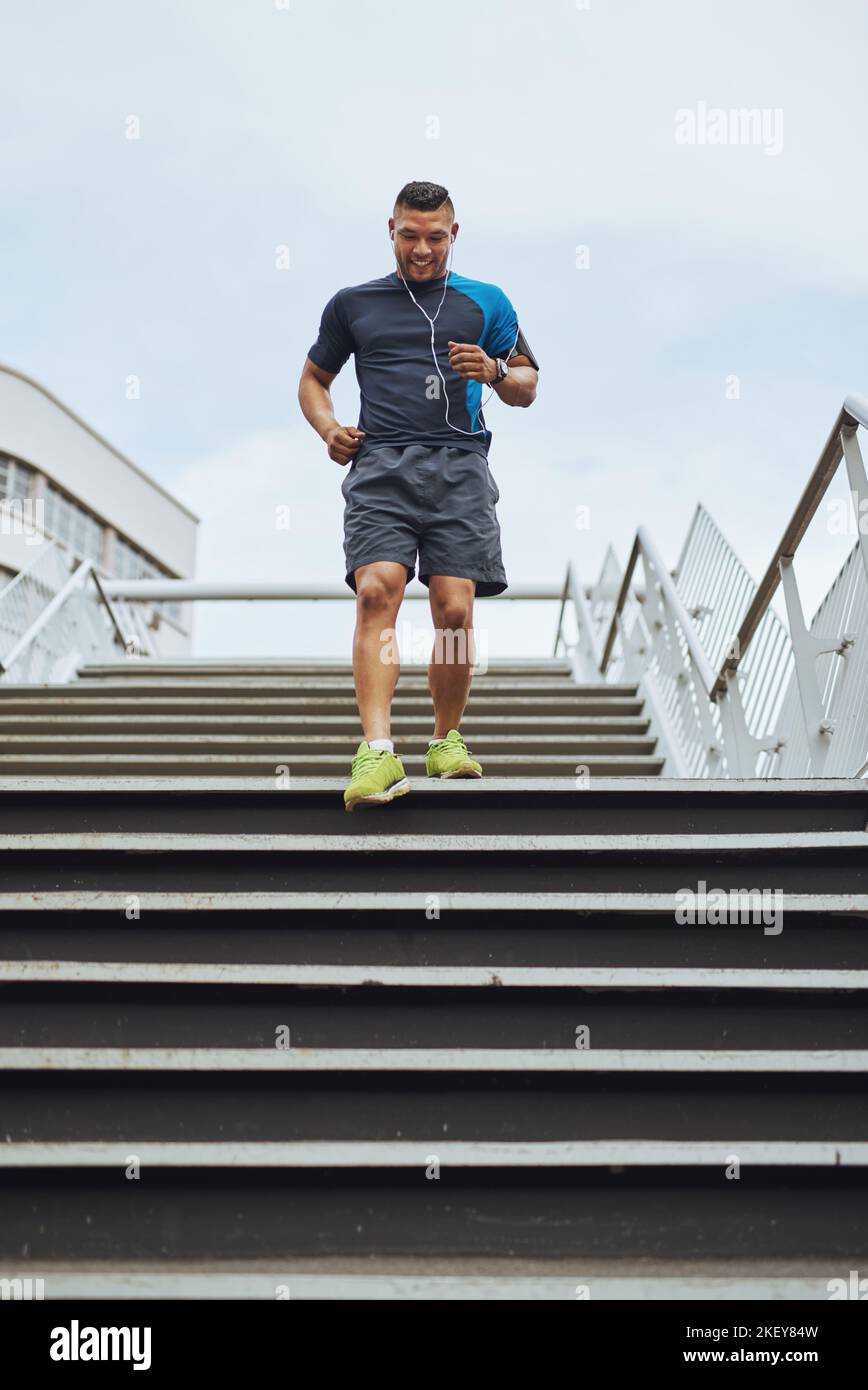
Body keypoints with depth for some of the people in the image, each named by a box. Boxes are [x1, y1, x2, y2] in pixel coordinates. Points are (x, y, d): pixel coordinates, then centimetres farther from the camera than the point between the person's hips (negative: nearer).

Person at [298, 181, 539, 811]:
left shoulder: (486, 302, 19)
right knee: (377, 592, -21)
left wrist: (494, 371, -2)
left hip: (459, 465, 0)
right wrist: (329, 429, 6)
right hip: (380, 465, 0)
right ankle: (378, 755, -26)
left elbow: (528, 388, 20)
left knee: (455, 609, -9)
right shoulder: (352, 303, 20)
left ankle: (447, 740, 13)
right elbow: (314, 379, 27)